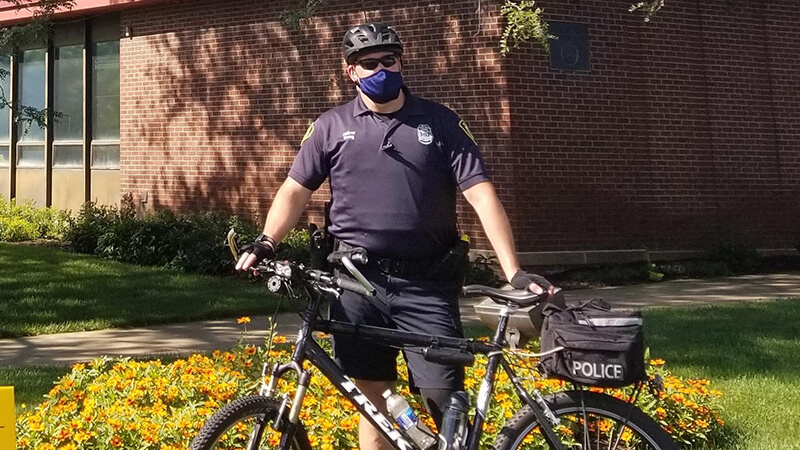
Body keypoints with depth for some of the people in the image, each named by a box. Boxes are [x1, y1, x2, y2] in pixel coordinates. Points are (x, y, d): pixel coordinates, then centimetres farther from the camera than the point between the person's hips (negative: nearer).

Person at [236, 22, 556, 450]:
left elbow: (482, 194, -4)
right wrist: (266, 242, -11)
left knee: (446, 401, -2)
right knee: (371, 399, 10)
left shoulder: (440, 123, 2)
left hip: (427, 284, -1)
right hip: (358, 282, 2)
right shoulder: (331, 126, 7)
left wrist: (514, 272, -14)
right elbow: (295, 190, 8)